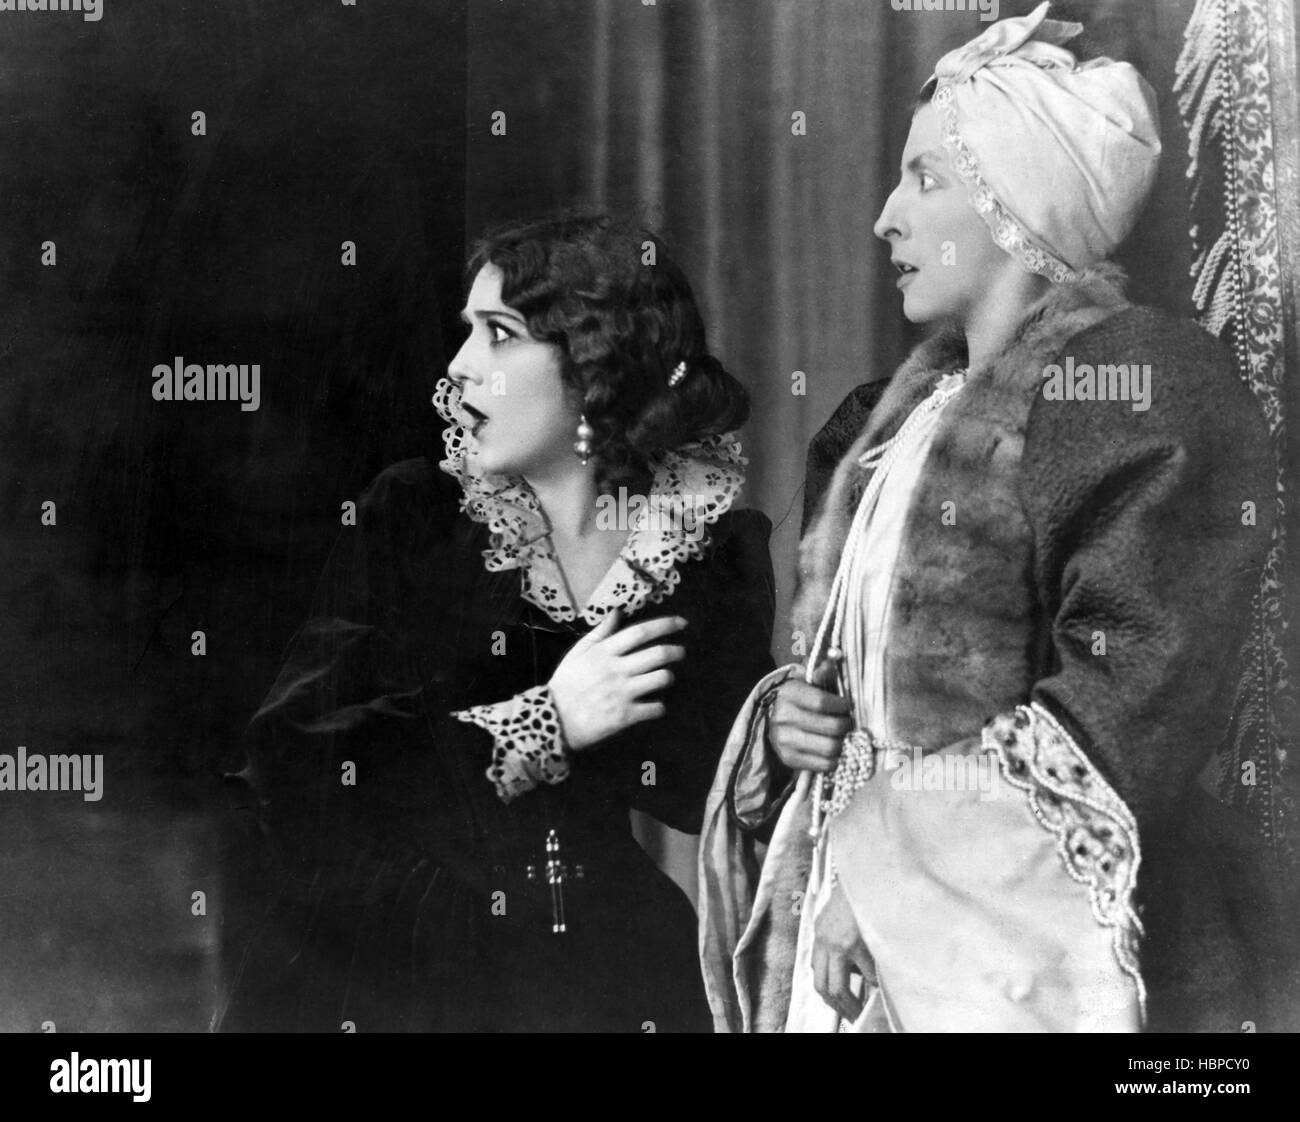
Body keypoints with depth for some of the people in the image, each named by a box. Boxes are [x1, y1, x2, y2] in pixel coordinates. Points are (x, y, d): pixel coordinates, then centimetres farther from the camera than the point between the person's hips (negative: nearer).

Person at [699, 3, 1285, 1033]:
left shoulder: (1144, 384, -10)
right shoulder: (908, 414, 13)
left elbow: (1131, 707, -19)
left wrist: (893, 875, -18)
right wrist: (790, 712, -1)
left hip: (1031, 954, -6)